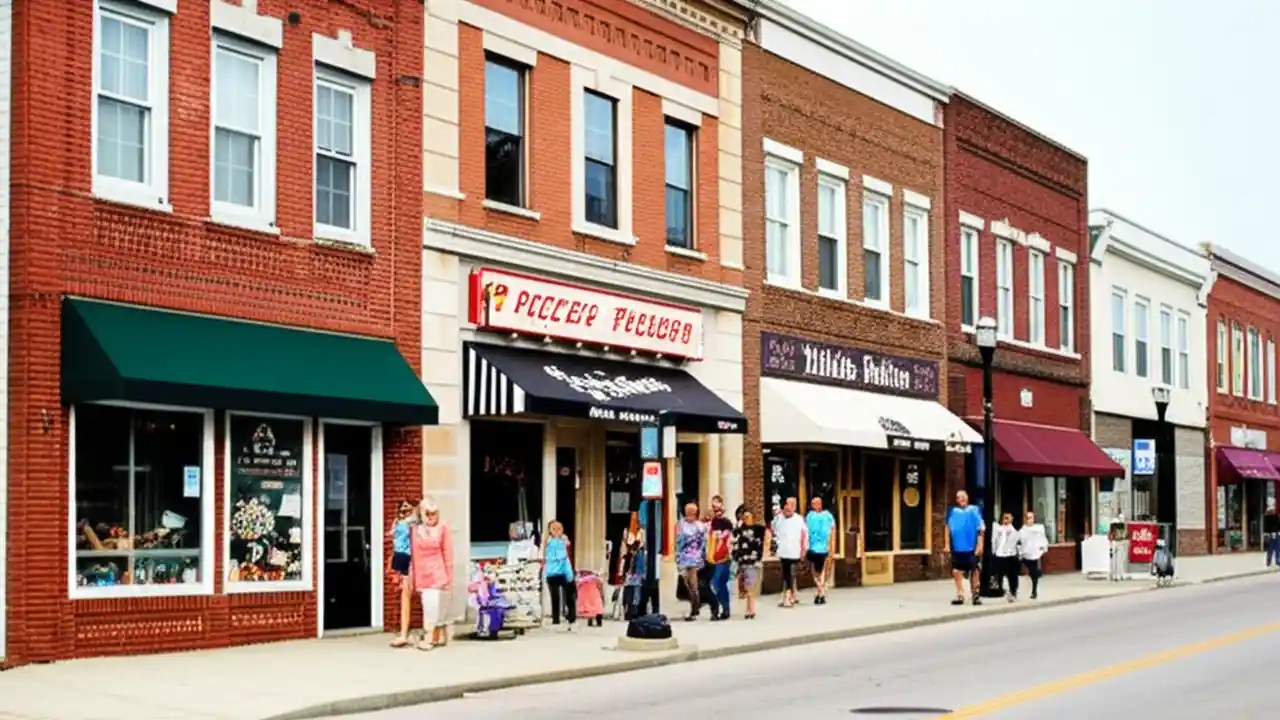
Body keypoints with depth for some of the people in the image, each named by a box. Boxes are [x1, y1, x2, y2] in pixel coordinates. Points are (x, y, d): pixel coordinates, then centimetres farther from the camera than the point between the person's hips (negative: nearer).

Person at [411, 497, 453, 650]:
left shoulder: (442, 528, 0)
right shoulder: (416, 530, 6)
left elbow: (447, 553, 1)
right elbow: (415, 556, 7)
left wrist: (449, 576, -1)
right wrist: (415, 578, 5)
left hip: (439, 573, -3)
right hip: (423, 574, 3)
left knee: (435, 605, -7)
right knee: (429, 605, 3)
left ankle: (429, 638, -5)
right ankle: (439, 637, 11)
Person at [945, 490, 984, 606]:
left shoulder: (974, 511, -2)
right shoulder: (952, 511, 3)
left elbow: (980, 529, -2)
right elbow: (948, 529, 8)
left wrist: (979, 545, -8)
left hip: (972, 547, -2)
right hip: (957, 547, 2)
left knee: (974, 571, 8)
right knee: (957, 571, 3)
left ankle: (975, 595, 17)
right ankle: (960, 595, 13)